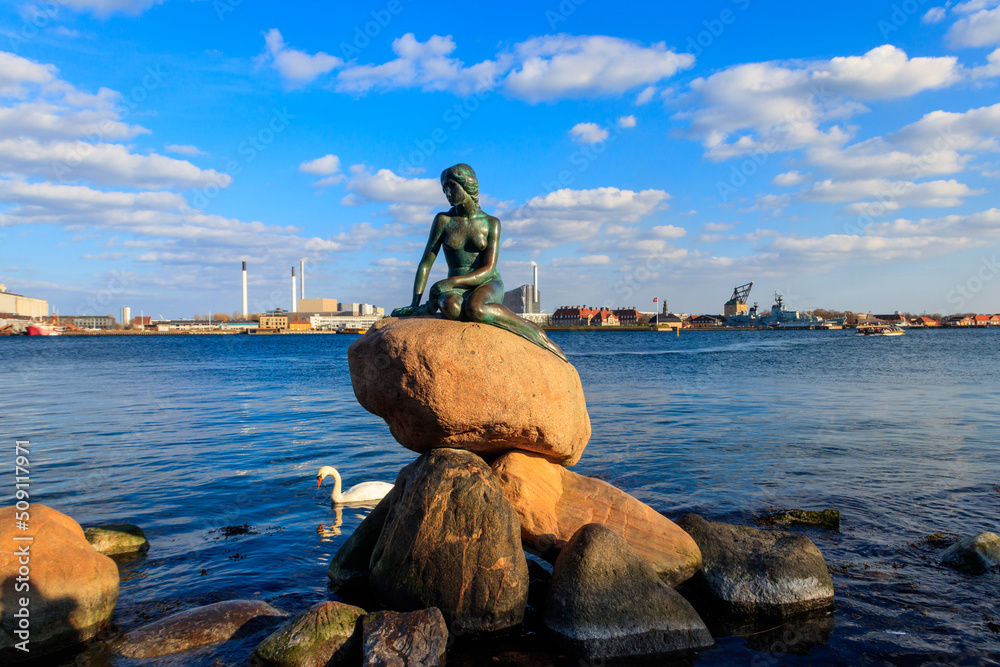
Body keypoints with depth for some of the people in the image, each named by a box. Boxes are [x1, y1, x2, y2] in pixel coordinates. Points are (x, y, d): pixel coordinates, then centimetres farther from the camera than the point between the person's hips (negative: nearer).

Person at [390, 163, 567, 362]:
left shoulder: (491, 223, 0)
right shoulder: (443, 220, 2)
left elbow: (488, 269, -9)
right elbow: (425, 263, 1)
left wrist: (451, 282, -23)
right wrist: (414, 304, -9)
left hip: (489, 286, 1)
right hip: (457, 289, -1)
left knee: (474, 309, -40)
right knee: (451, 309, -42)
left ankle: (533, 331, -23)